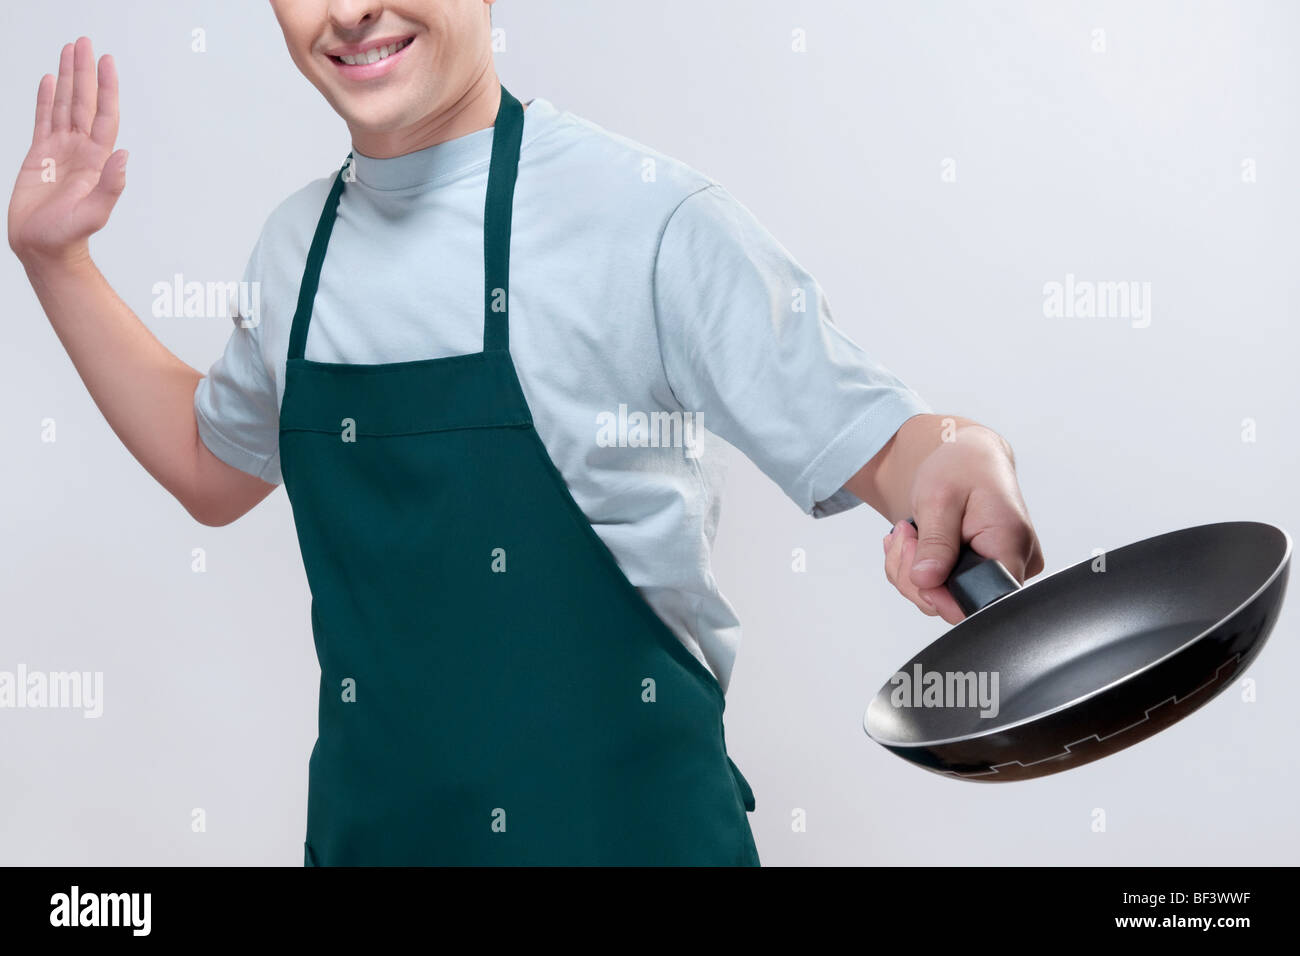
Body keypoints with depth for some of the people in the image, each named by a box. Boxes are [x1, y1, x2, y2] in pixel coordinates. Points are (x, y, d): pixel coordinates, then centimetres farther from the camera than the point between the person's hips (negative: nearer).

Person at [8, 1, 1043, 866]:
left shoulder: (652, 217, -14)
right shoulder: (299, 244, 5)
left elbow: (879, 443, -13)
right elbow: (213, 468, 21)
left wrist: (963, 457, -36)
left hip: (626, 824, -5)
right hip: (365, 824, 5)